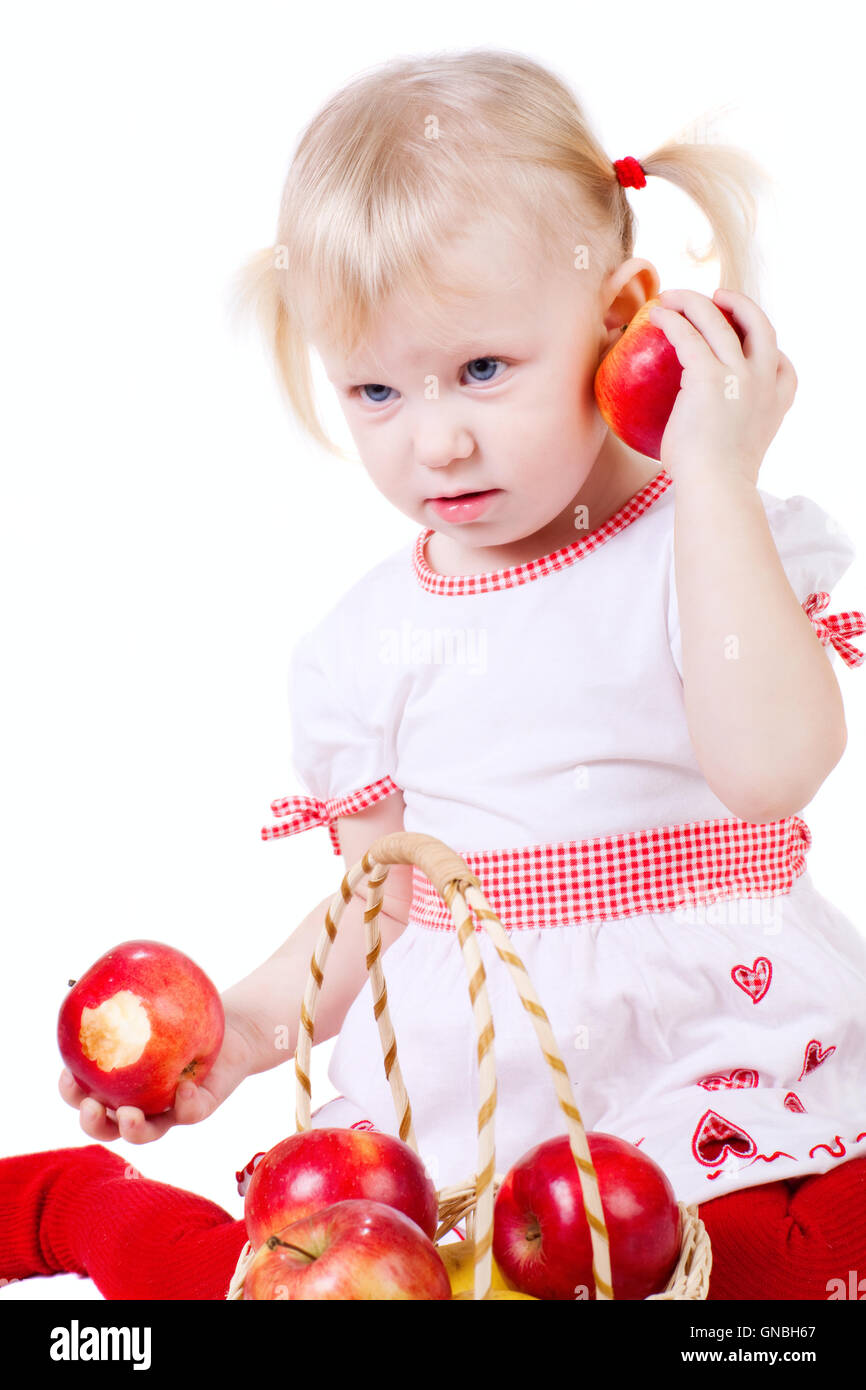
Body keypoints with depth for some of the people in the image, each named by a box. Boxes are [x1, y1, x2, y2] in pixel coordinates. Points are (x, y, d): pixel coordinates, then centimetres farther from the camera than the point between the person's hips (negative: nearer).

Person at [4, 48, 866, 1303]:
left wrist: (714, 478, -21)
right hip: (460, 1099, 3)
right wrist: (244, 1028, -1)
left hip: (711, 1092, -2)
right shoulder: (373, 638, 6)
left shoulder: (711, 545, -4)